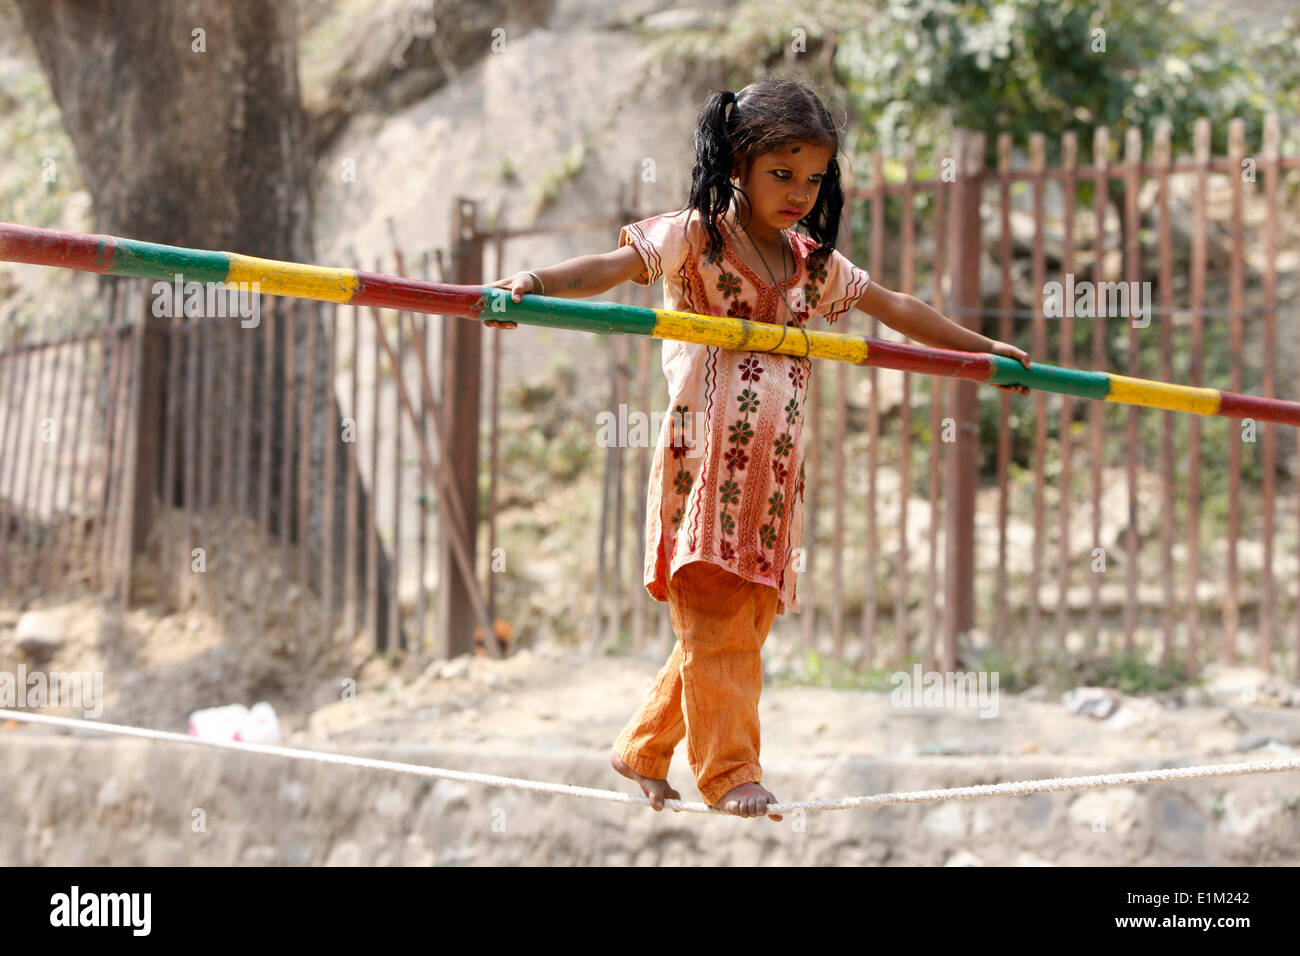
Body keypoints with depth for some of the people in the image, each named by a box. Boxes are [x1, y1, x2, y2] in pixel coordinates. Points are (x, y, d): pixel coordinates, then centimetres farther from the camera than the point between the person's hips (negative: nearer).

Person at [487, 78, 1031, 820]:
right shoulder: (695, 238, -3)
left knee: (741, 629, 7)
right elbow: (615, 265, -20)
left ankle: (645, 749, 21)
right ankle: (730, 773, -2)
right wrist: (537, 283, -38)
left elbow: (896, 308, 27)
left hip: (774, 475, 6)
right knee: (716, 625, -8)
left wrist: (983, 349, 33)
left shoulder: (813, 263, 15)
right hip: (705, 463, -6)